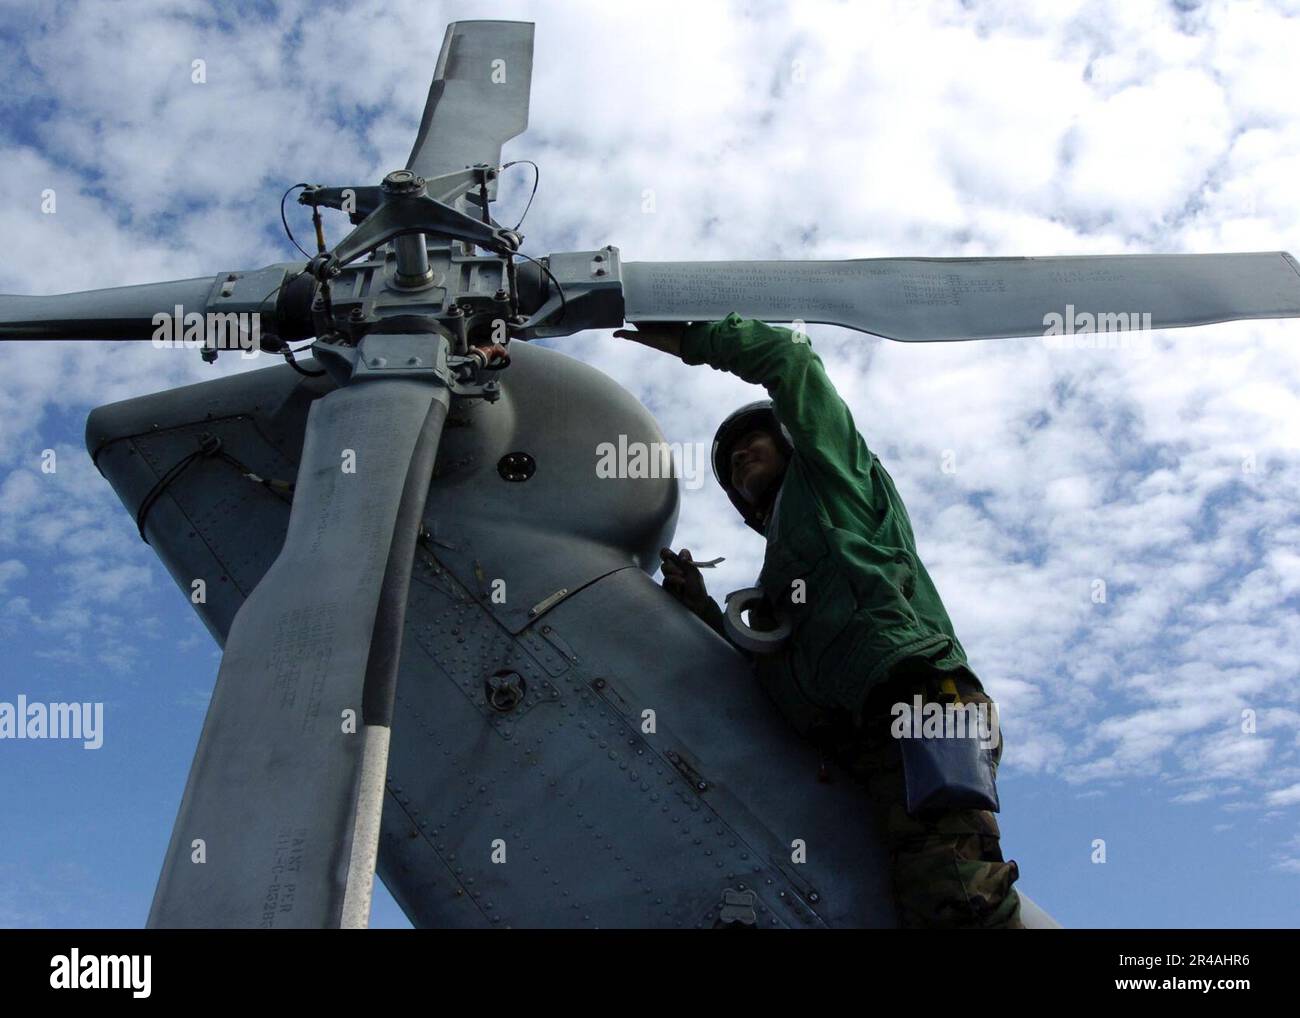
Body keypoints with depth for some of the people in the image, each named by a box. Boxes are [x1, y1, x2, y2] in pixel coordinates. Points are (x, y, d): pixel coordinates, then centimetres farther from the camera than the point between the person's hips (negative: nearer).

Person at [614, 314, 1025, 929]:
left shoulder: (828, 474, 25)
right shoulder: (774, 577, 41)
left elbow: (790, 358, 17)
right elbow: (759, 677, 31)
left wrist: (694, 339, 27)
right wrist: (701, 608, 23)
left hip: (919, 697, -7)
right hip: (859, 749, 7)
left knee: (949, 895, -29)